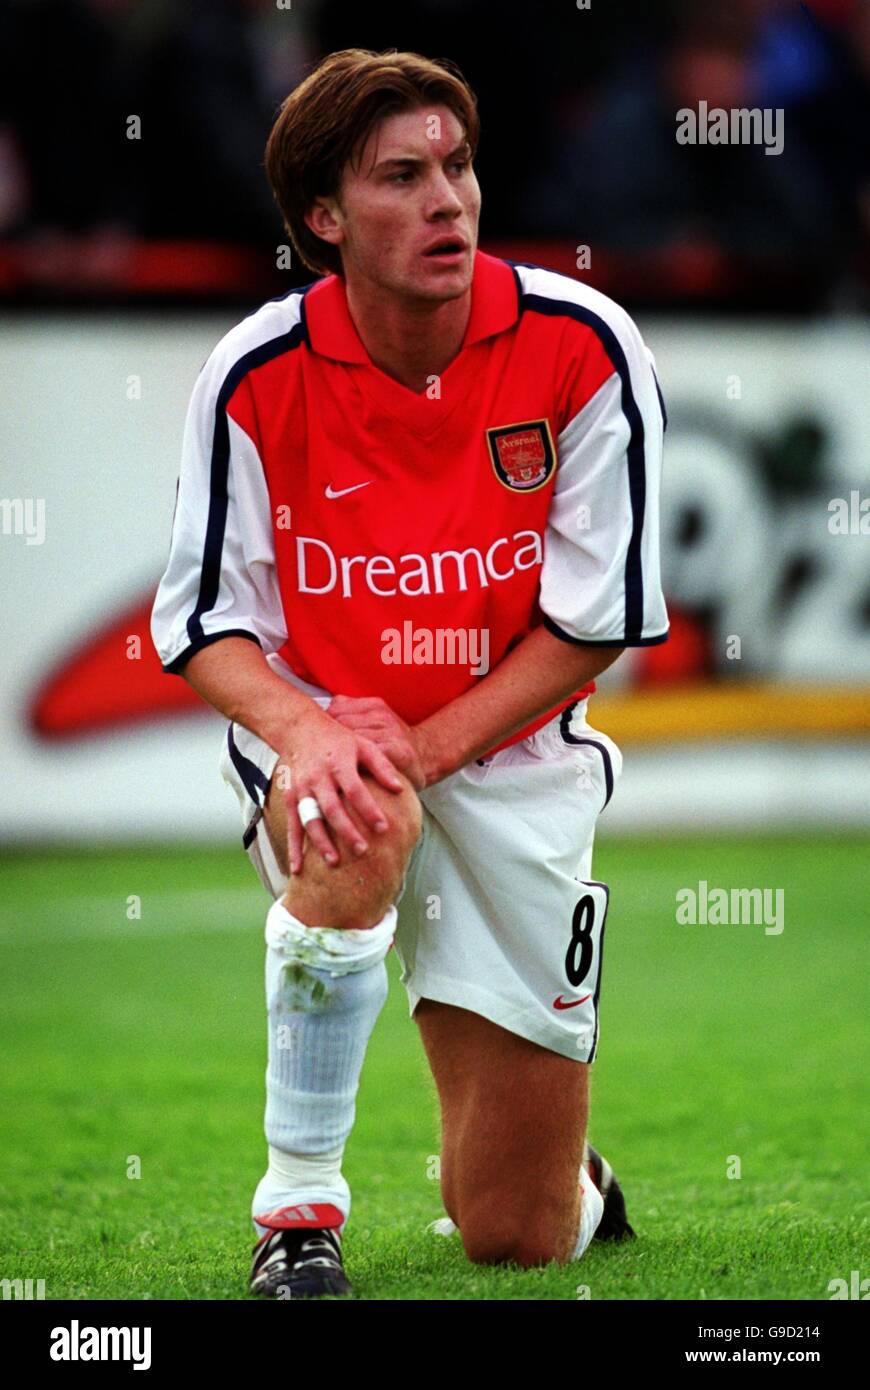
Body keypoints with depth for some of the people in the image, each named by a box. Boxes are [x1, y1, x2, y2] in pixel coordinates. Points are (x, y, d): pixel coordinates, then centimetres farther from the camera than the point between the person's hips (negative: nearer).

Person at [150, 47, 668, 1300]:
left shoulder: (583, 348, -14)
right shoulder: (259, 376, -13)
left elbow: (596, 620, -11)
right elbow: (205, 622, -9)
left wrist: (422, 746, -21)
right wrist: (306, 730, -30)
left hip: (515, 758, 0)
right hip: (315, 733, 0)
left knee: (518, 1239, 0)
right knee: (354, 833, -41)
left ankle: (575, 1181, 42)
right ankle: (299, 1213, -23)